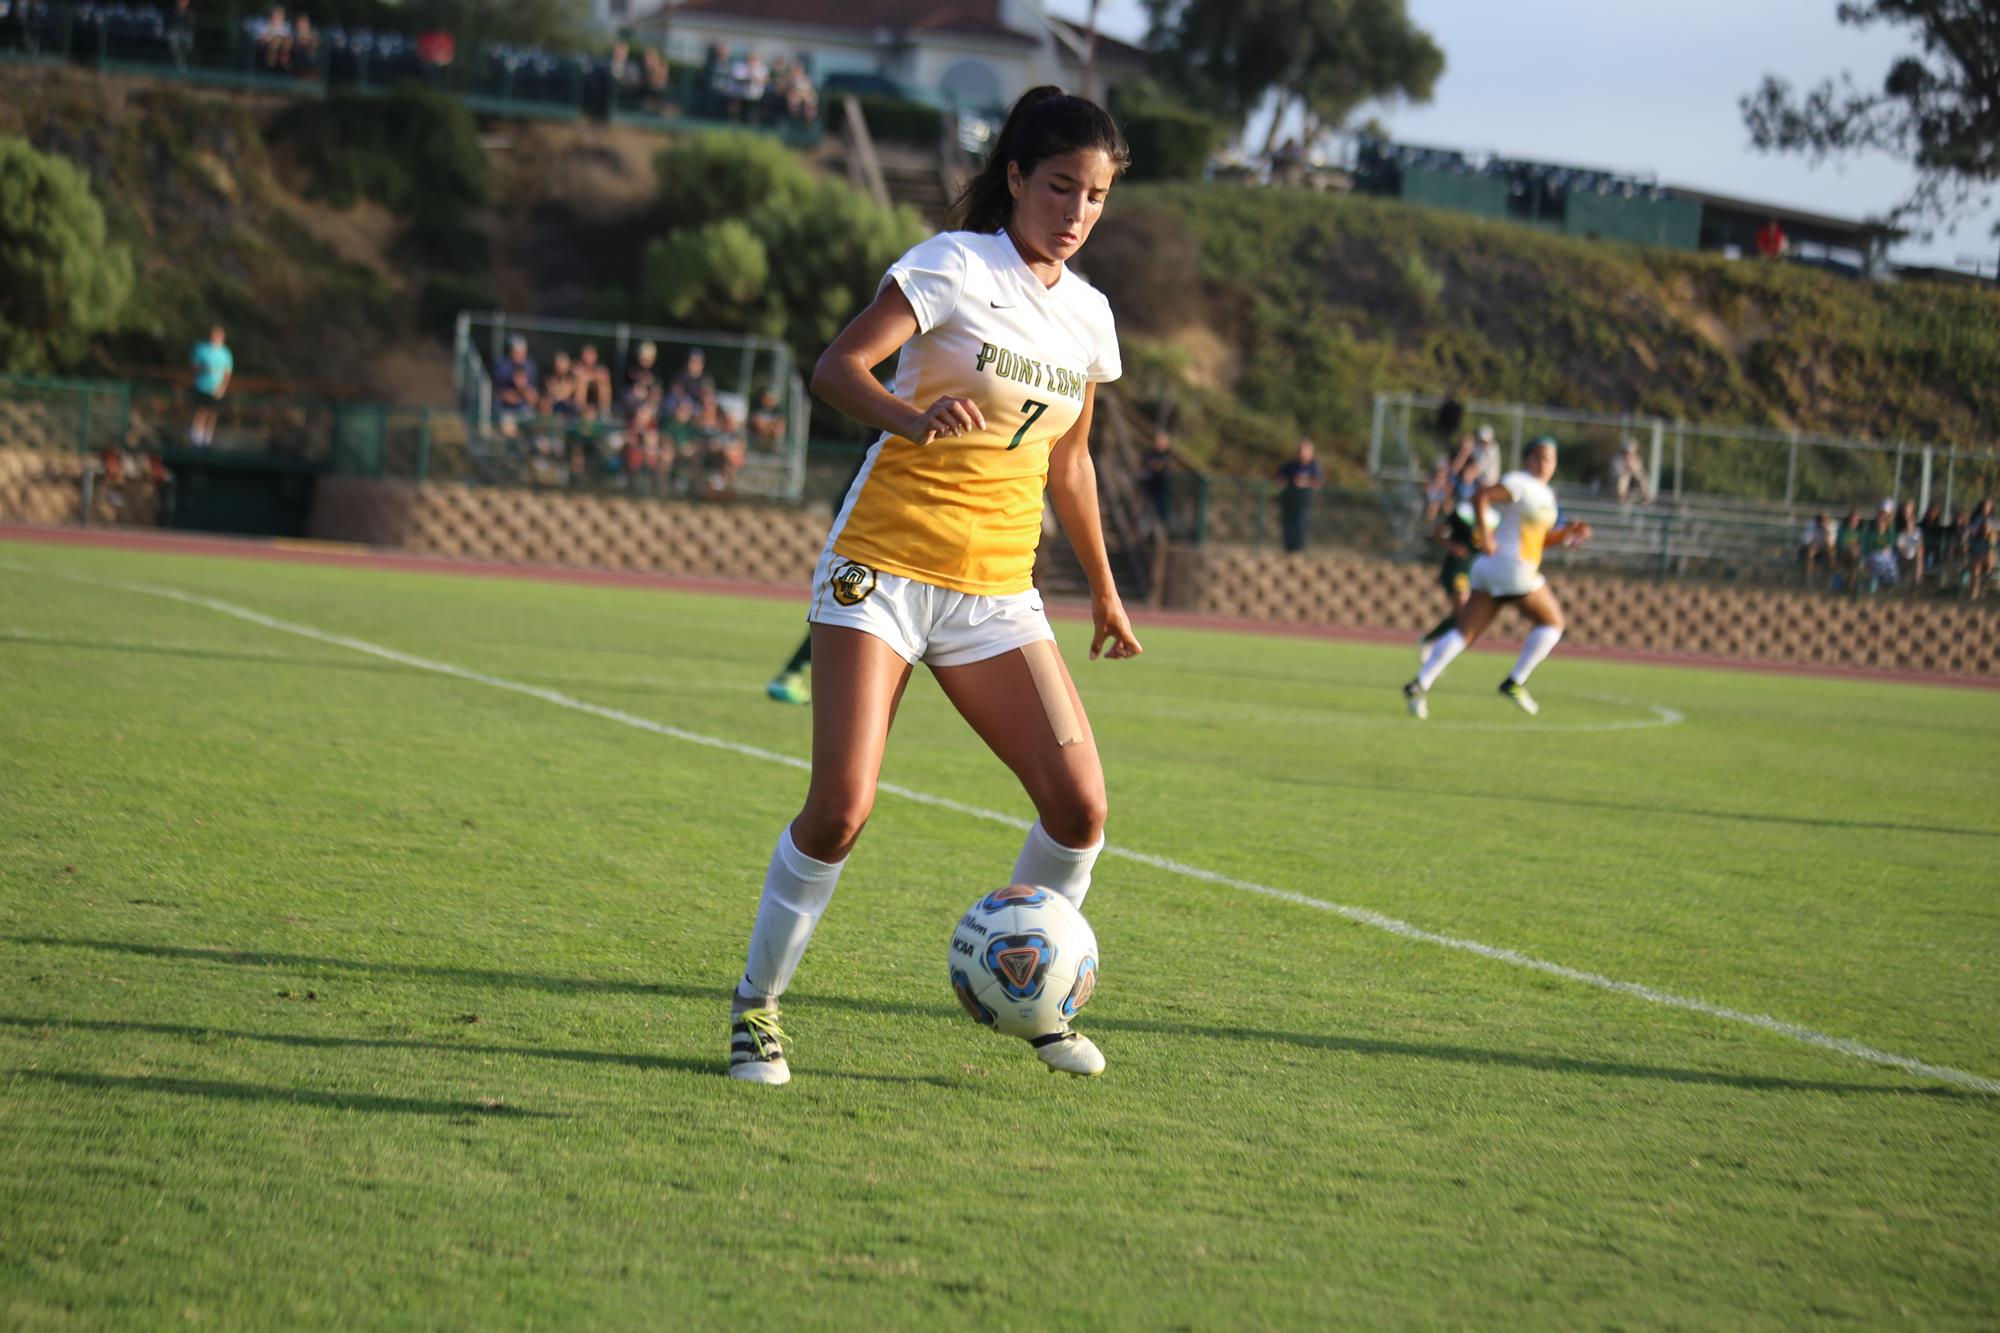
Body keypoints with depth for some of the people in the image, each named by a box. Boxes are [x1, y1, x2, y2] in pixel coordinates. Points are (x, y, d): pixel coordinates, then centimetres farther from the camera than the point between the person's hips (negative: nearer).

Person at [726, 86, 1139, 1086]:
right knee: (842, 805, -15)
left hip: (996, 593, 5)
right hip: (883, 568, -5)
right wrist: (913, 417, -39)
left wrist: (1104, 589, 31)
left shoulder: (1087, 315, 11)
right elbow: (836, 367, -20)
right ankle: (755, 1008, 4)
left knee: (1080, 805, -8)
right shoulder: (956, 265, -7)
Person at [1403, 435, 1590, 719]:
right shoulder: (1520, 483, -7)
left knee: (1465, 633, 0)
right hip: (1512, 566, -9)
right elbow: (1480, 496, -19)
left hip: (1491, 569, 9)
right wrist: (1486, 539, -20)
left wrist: (1568, 532, 11)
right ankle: (1514, 683, 6)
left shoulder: (1545, 494, 21)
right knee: (1552, 621, 6)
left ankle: (1420, 686, -9)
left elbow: (1540, 538, 28)